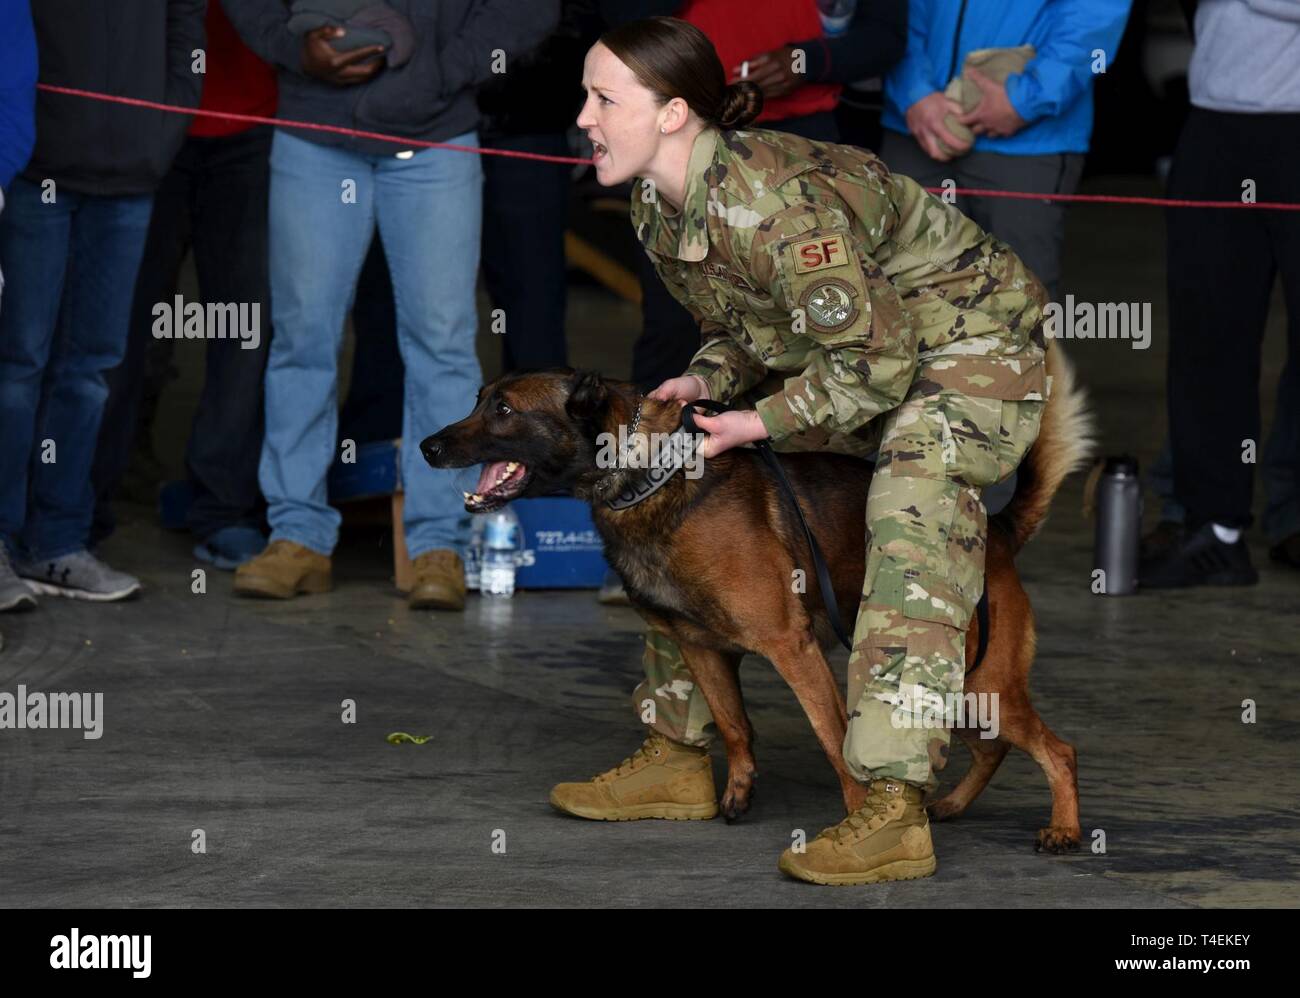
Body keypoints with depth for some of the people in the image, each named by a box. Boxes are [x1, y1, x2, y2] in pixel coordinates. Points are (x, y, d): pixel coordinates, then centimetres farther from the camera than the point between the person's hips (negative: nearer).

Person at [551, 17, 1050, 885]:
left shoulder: (773, 204, -33)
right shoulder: (658, 209, -4)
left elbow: (872, 362, -28)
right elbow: (750, 331, 9)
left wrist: (756, 424, -25)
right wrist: (704, 383, -10)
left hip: (972, 342, -10)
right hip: (853, 350, 10)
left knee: (912, 525, -30)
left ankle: (894, 813, -35)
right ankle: (678, 753, 18)